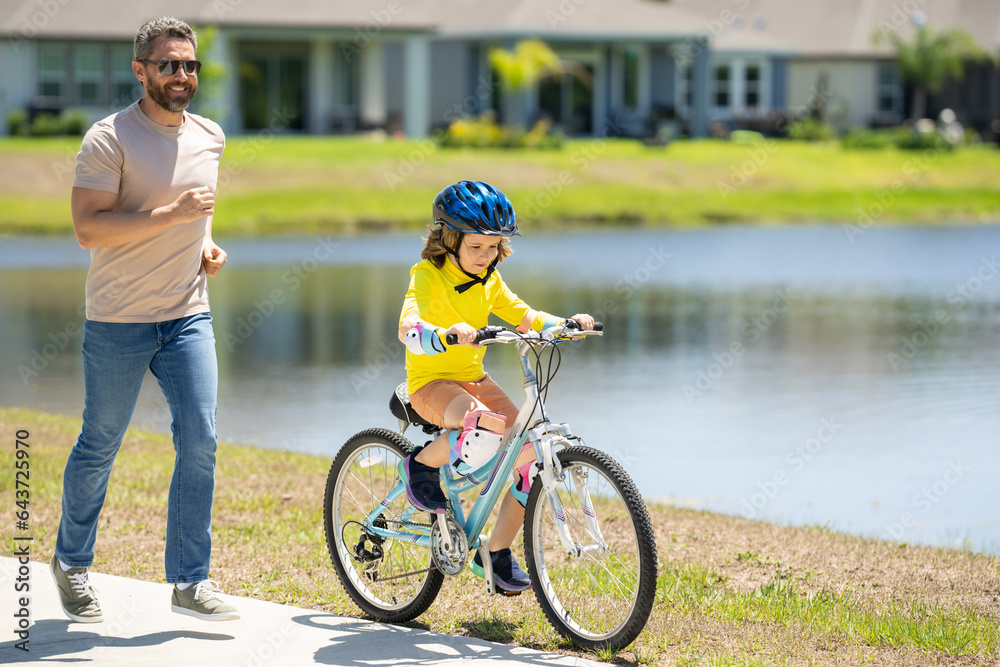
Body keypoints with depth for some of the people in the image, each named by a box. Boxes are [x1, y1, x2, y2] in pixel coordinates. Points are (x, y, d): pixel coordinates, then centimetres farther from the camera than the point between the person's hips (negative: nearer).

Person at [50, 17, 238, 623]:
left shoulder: (210, 137, 9)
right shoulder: (111, 138, -12)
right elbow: (88, 228, -20)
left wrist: (208, 244, 6)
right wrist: (173, 214, -26)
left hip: (189, 317, 5)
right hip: (118, 322, -5)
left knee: (200, 442, -6)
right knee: (99, 447, 7)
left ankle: (191, 582, 2)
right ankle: (72, 563, 27)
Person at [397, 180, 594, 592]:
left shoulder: (489, 280, 6)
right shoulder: (428, 276, -17)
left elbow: (523, 318, 12)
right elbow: (408, 329, -33)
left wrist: (565, 325, -8)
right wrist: (448, 334, -54)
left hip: (474, 379, 8)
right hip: (430, 382, -8)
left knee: (530, 453, -9)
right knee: (486, 429, -38)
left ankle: (497, 552, 4)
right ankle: (422, 464, -8)